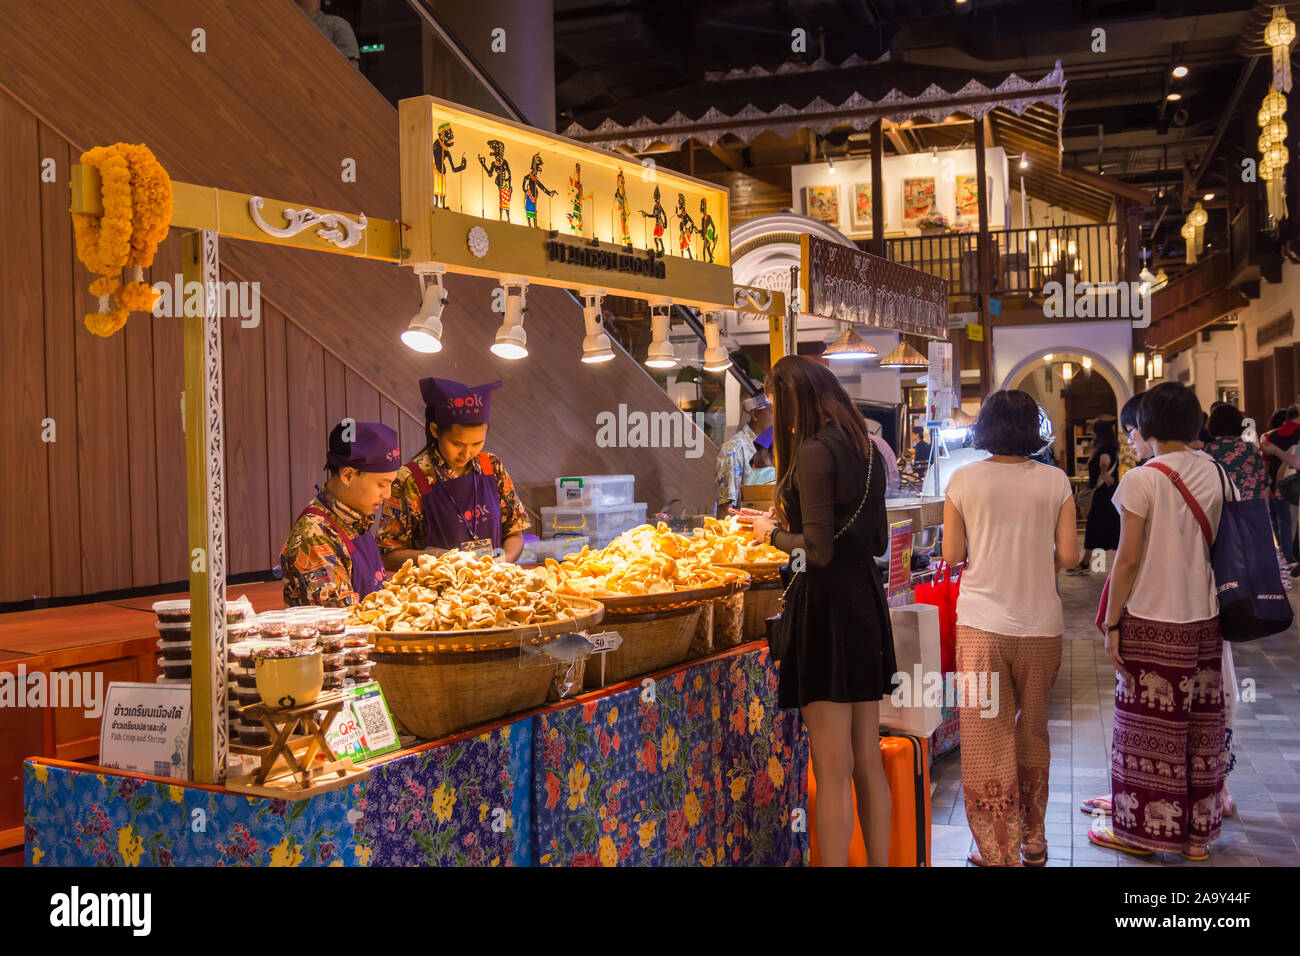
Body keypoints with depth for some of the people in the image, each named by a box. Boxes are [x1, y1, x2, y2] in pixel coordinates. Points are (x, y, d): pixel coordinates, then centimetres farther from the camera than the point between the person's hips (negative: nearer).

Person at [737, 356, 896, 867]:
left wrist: (774, 533, -1)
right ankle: (879, 862, 25)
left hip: (828, 606, -8)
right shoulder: (866, 451, 11)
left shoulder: (815, 452, -15)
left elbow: (819, 550, -20)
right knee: (868, 763, 16)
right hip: (867, 601, 9)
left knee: (832, 772, -1)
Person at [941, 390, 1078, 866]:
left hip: (981, 625, -2)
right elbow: (1069, 554, -2)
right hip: (1040, 625, 2)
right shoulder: (1055, 481, -1)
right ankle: (1033, 841, 30)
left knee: (986, 741, 5)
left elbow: (952, 553, -1)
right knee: (1033, 733, 19)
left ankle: (1000, 853, 9)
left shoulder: (964, 480, -4)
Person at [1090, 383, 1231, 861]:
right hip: (1205, 619, 6)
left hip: (1152, 620, -6)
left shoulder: (1142, 480, -13)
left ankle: (1140, 830, 15)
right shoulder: (1216, 473, 4)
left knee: (1149, 727, 4)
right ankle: (1196, 833, 21)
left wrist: (1112, 625, -7)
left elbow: (1129, 559, -13)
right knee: (1201, 726, 11)